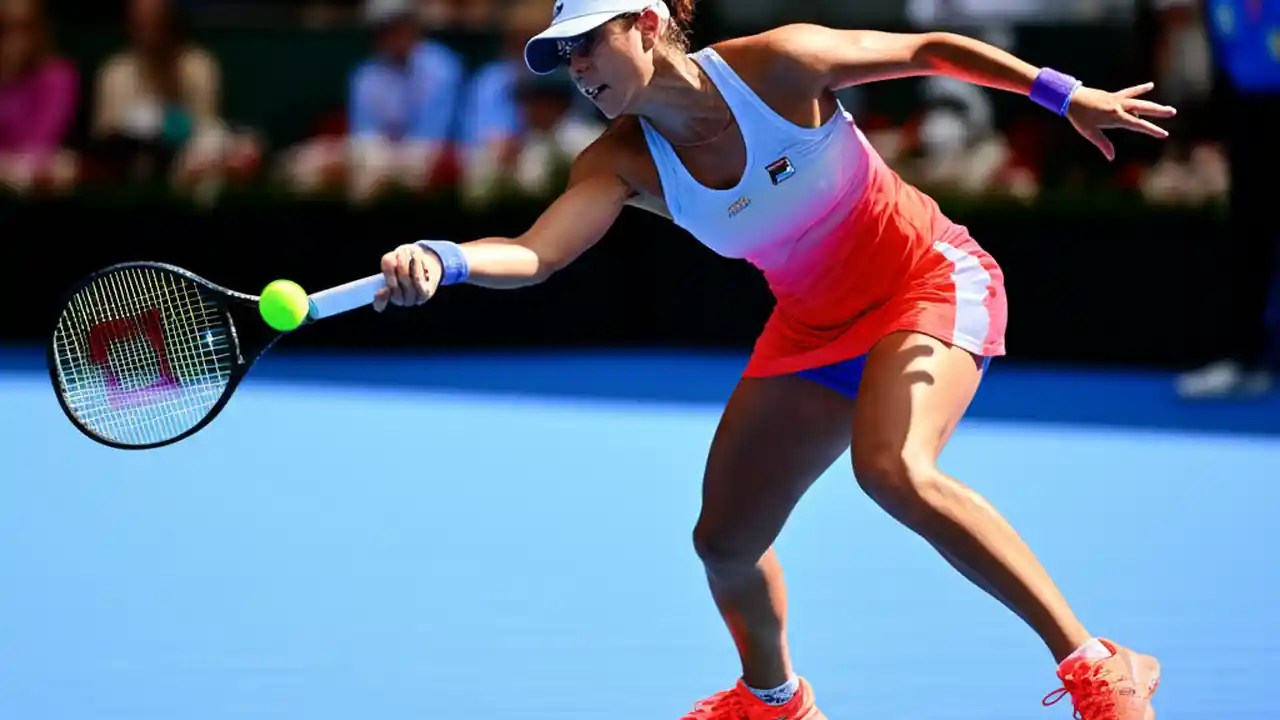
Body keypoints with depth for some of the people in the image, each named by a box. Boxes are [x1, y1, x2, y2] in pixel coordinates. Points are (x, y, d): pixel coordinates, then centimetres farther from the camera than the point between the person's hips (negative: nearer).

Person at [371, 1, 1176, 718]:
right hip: (814, 328, 6)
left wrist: (1067, 95, -13)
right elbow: (536, 254, -28)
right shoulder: (623, 163, -13)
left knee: (894, 470, -34)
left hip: (929, 282, -6)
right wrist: (442, 261, -48)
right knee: (724, 542, 6)